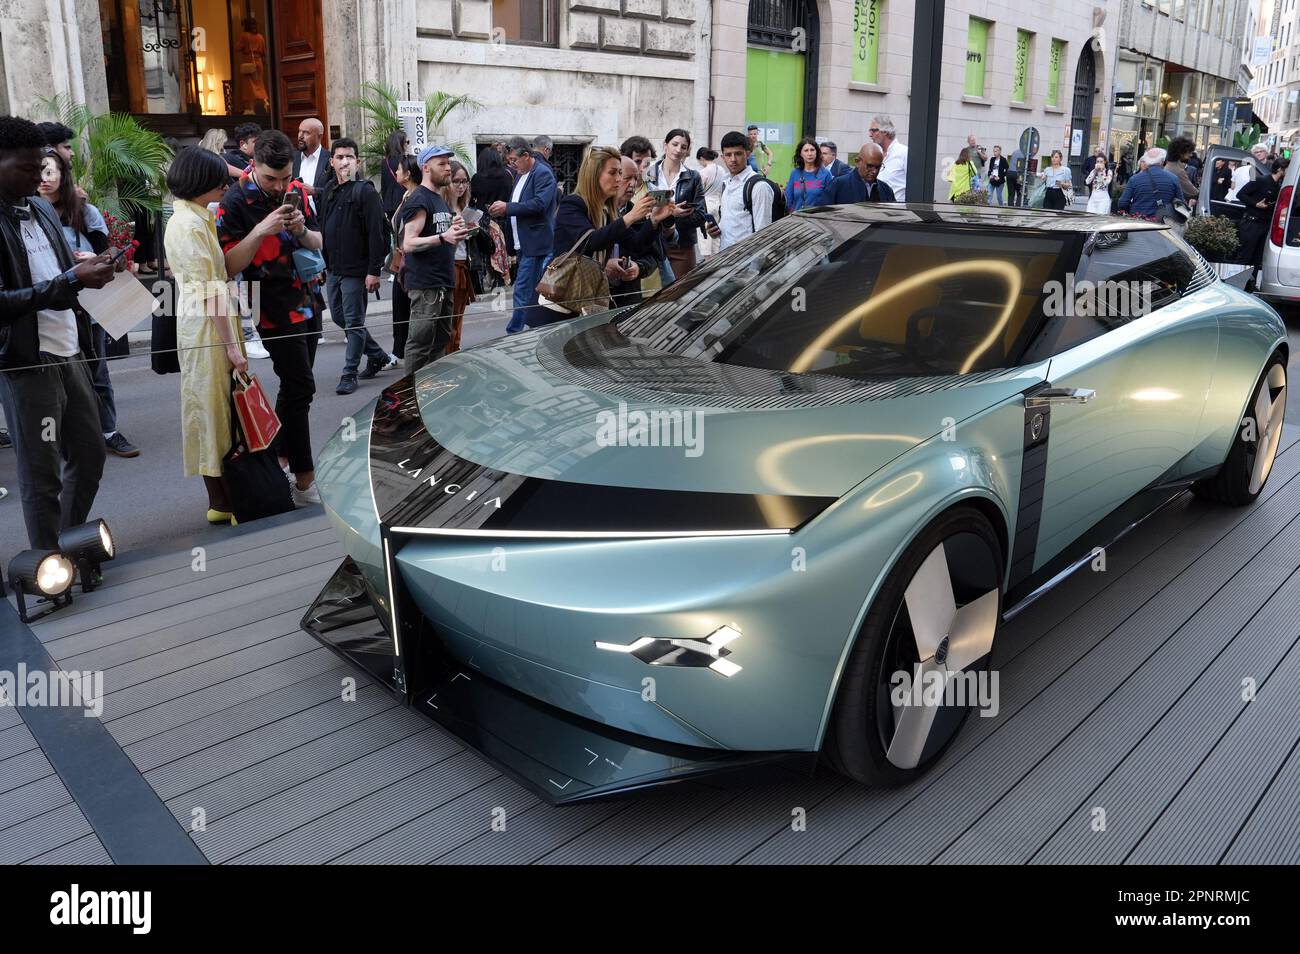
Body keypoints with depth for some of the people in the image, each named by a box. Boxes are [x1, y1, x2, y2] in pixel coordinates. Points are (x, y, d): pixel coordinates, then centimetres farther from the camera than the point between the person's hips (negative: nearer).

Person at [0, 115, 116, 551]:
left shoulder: (42, 209, 11)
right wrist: (73, 279, -24)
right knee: (41, 475, 4)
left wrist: (93, 271, -2)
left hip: (70, 354, 7)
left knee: (90, 453, 15)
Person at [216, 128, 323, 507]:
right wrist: (260, 231, -26)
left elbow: (318, 244, 10)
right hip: (274, 308, -7)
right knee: (300, 388, -9)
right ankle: (304, 482, -3)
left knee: (295, 386, 14)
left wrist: (302, 231, -12)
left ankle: (280, 460, 28)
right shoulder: (235, 202, -12)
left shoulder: (296, 190, 6)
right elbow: (230, 265, -15)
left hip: (306, 301, 7)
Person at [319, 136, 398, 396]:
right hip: (333, 269, 8)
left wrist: (374, 270, -20)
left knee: (354, 322, -1)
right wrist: (324, 262, 13)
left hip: (356, 270, -8)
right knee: (339, 317, 14)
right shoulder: (328, 192, 12)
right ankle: (380, 356, 27)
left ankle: (349, 373, 8)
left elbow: (377, 233, -15)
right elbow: (323, 229, 18)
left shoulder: (365, 191, -10)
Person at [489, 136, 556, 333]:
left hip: (535, 245, -9)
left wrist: (507, 207, -19)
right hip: (524, 244, 9)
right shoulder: (521, 175, 19)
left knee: (523, 292, -10)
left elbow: (539, 204, -22)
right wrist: (502, 211, 8)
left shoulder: (543, 173, -10)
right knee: (535, 291, 14)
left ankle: (513, 332, -8)